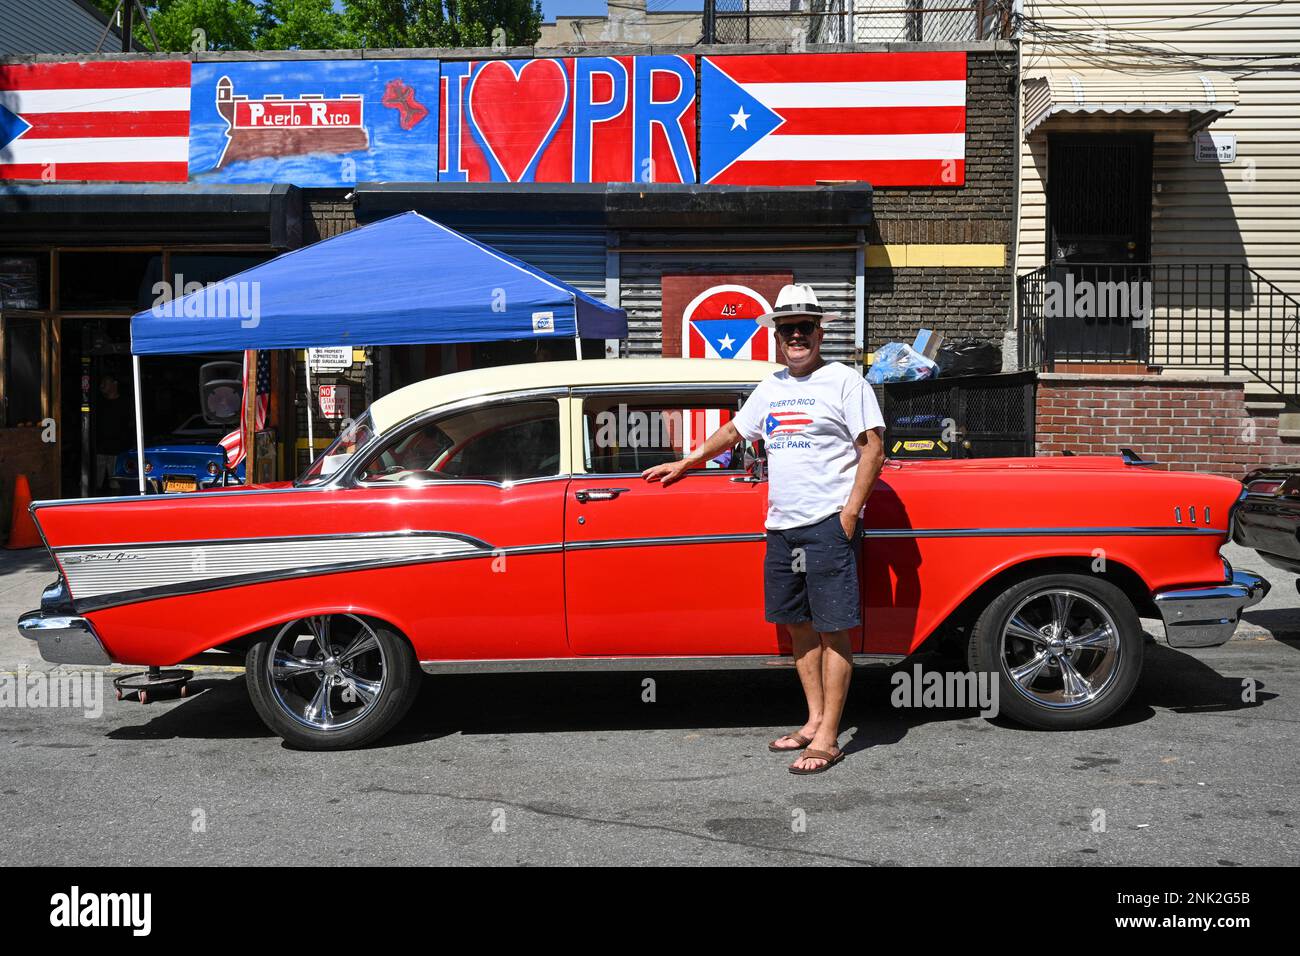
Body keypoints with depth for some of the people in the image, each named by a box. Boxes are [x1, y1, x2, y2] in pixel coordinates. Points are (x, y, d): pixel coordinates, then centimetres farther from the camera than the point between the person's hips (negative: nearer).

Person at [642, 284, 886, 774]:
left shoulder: (845, 382, -4)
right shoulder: (771, 387, 15)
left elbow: (873, 448, -7)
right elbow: (734, 430, 29)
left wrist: (850, 512, -14)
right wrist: (684, 464, 32)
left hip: (828, 524, -7)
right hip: (781, 526, 7)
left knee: (833, 631, -5)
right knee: (798, 624, 12)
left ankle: (828, 739, -2)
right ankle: (815, 721, 23)